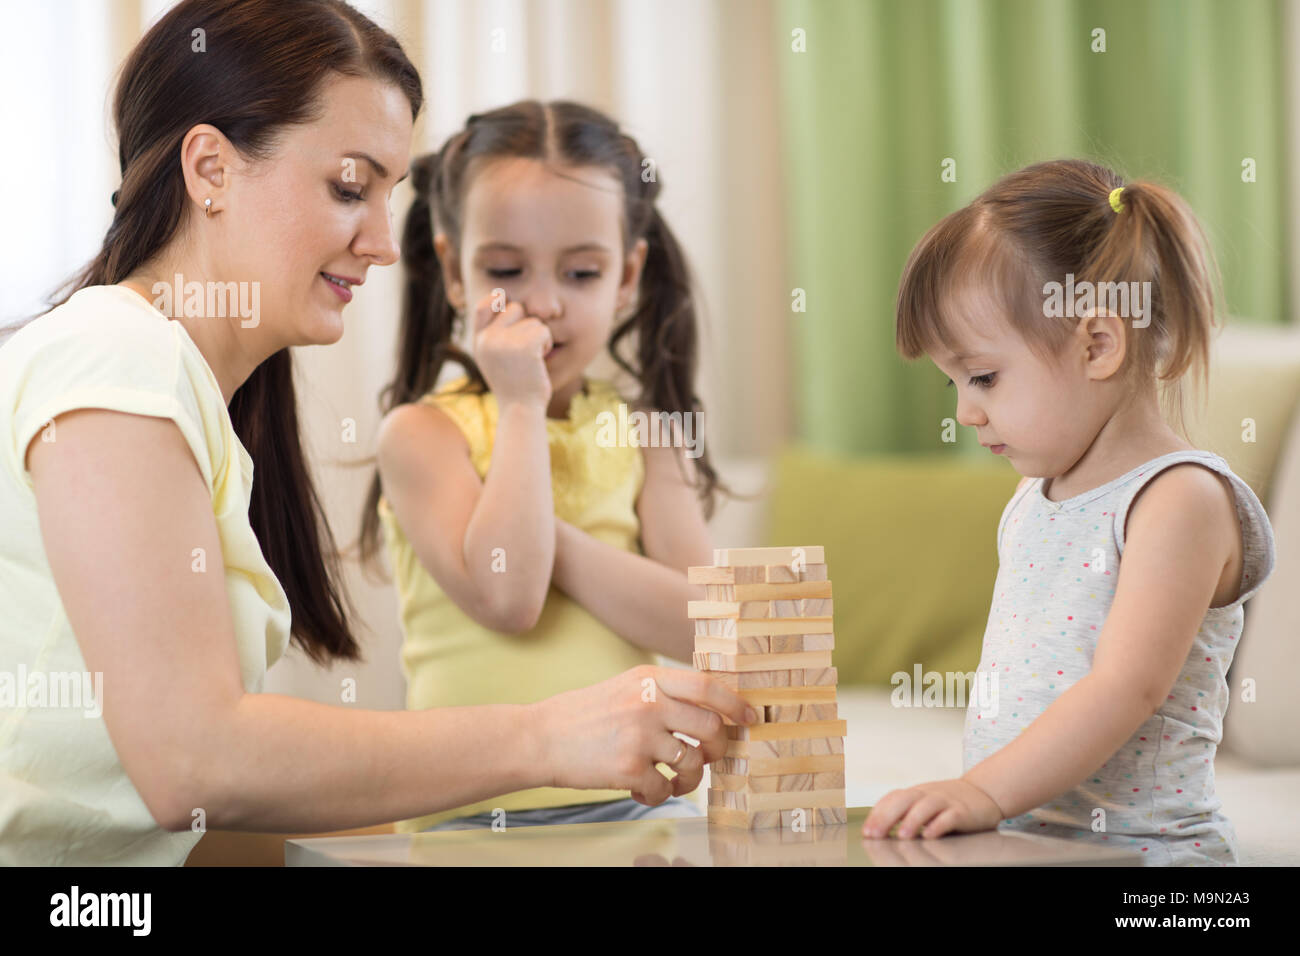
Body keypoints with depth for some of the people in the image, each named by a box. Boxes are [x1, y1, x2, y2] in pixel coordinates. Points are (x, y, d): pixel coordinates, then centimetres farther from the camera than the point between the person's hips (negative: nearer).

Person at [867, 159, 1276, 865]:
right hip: (1011, 845, 7)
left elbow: (1128, 687, -20)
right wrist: (957, 799, 14)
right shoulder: (1029, 502, 17)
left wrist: (986, 791, -27)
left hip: (1142, 850, -7)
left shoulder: (1180, 499, -9)